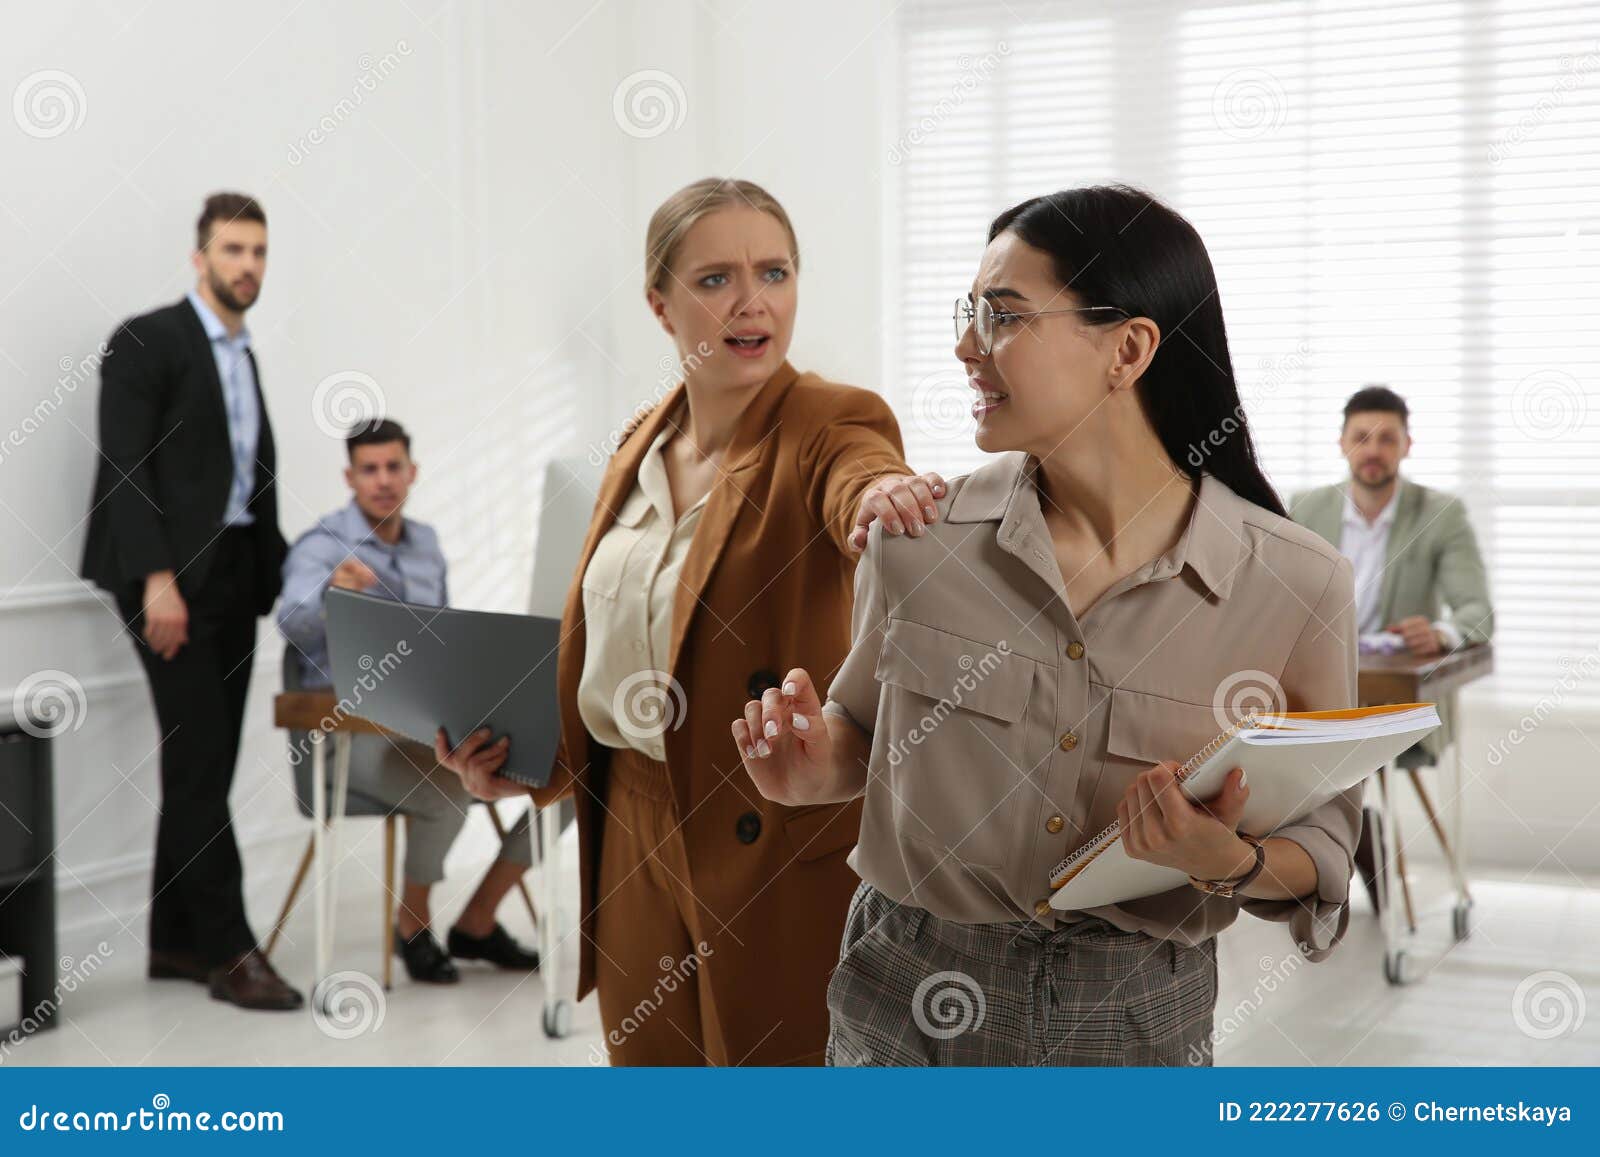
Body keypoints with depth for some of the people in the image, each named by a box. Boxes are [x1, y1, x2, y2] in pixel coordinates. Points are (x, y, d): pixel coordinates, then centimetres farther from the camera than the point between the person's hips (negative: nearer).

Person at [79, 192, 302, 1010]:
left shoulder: (244, 358, 18)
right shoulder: (146, 342, -5)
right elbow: (124, 469, -13)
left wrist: (279, 572, 8)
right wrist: (158, 579, -21)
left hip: (233, 575, 8)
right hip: (170, 577, -8)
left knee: (202, 765, 8)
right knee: (200, 760, -10)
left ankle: (175, 942, 14)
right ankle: (226, 949, -7)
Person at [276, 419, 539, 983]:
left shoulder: (426, 542, 13)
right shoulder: (322, 545, -9)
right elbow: (295, 623, -31)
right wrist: (331, 588, -53)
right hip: (348, 730, -7)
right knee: (448, 793, -36)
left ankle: (477, 921, 2)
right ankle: (412, 922, -6)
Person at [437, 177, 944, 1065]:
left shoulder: (828, 425, -11)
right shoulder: (642, 449, 8)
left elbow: (859, 477, -35)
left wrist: (885, 495, -57)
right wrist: (517, 761, 4)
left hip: (780, 851, -6)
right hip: (637, 849, 6)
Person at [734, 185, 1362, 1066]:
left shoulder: (1296, 584, -12)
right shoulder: (917, 532, -7)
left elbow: (1322, 839, -4)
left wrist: (1233, 862, -23)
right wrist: (820, 771, -11)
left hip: (1140, 1024, -1)